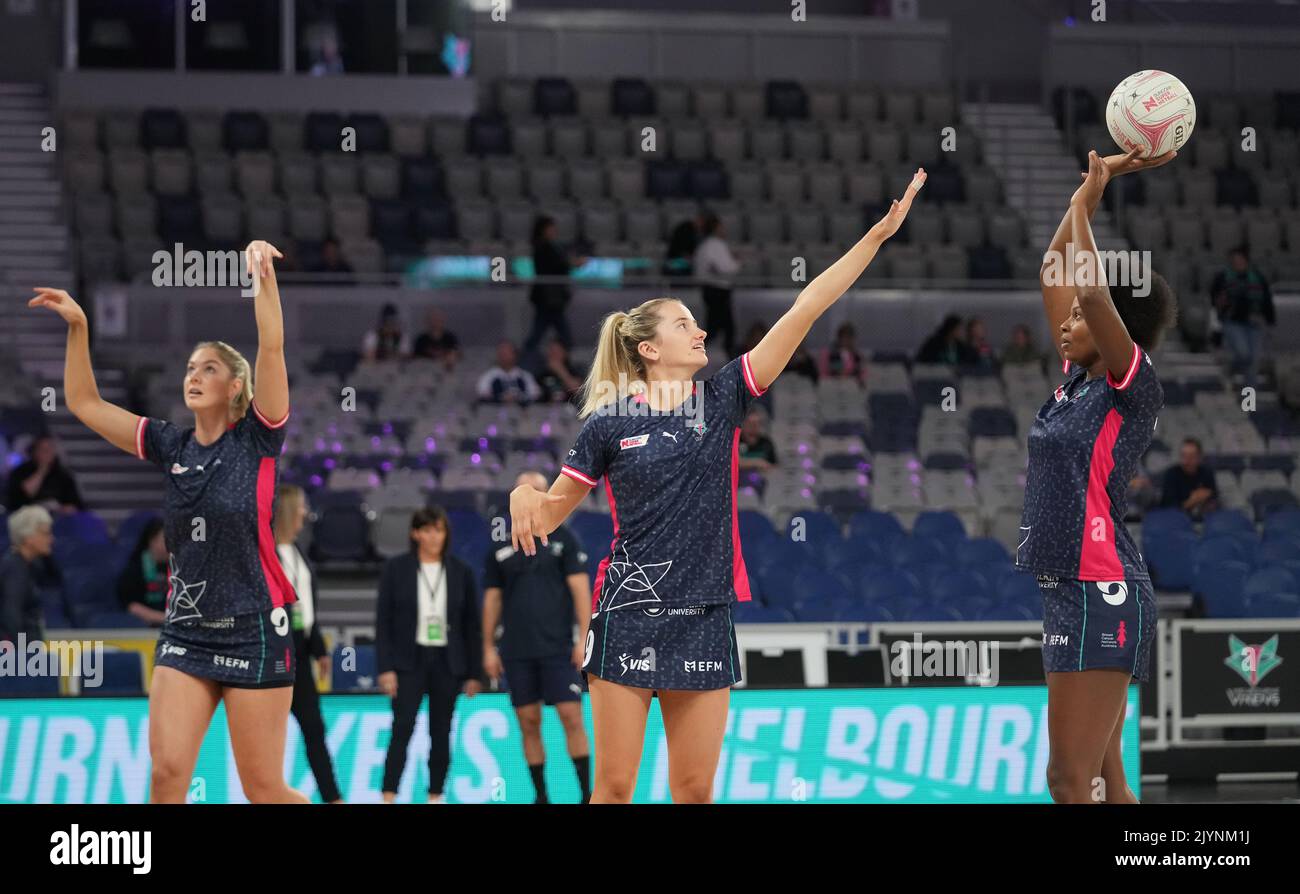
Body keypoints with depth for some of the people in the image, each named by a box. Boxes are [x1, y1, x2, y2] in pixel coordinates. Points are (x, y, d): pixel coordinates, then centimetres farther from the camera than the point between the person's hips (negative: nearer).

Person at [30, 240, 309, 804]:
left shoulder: (256, 440, -3)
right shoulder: (173, 448, 8)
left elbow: (272, 346, -15)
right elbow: (84, 404, 11)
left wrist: (263, 275, -24)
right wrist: (78, 328, 2)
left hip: (253, 631, -4)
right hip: (185, 631, 4)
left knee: (265, 791, 0)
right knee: (166, 772, -10)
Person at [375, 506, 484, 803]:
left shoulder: (461, 572, 5)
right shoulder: (396, 569, 0)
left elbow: (472, 625, 8)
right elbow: (383, 621, 0)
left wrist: (474, 672, 5)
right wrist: (385, 668, -8)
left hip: (447, 662, 2)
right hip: (409, 660, -2)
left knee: (441, 733, 4)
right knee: (402, 729, -11)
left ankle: (435, 798, 11)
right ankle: (388, 799, -11)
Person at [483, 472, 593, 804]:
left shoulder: (563, 538, 2)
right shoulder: (501, 548, 9)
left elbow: (580, 588, -2)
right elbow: (492, 599, 13)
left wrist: (584, 637, -9)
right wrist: (488, 647, 8)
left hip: (558, 648, -3)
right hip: (516, 652, 3)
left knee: (571, 717, -8)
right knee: (529, 723, 3)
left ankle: (586, 792, -4)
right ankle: (540, 795, 10)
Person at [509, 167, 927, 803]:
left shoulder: (722, 399, 6)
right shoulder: (608, 423, 0)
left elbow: (804, 313, 1)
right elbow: (552, 512, 8)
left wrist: (880, 233, -3)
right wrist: (523, 494, -17)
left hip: (704, 619, 3)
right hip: (629, 615, -3)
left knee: (695, 788, 5)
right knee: (614, 785, -3)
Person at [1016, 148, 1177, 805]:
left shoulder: (1135, 386, -8)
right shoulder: (1079, 379, 13)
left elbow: (1091, 292, -23)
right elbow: (1055, 272, 18)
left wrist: (1084, 206, -11)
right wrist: (1096, 180, 16)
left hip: (1100, 592, -9)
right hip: (1067, 591, 9)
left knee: (1072, 780, -12)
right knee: (1101, 781, 9)